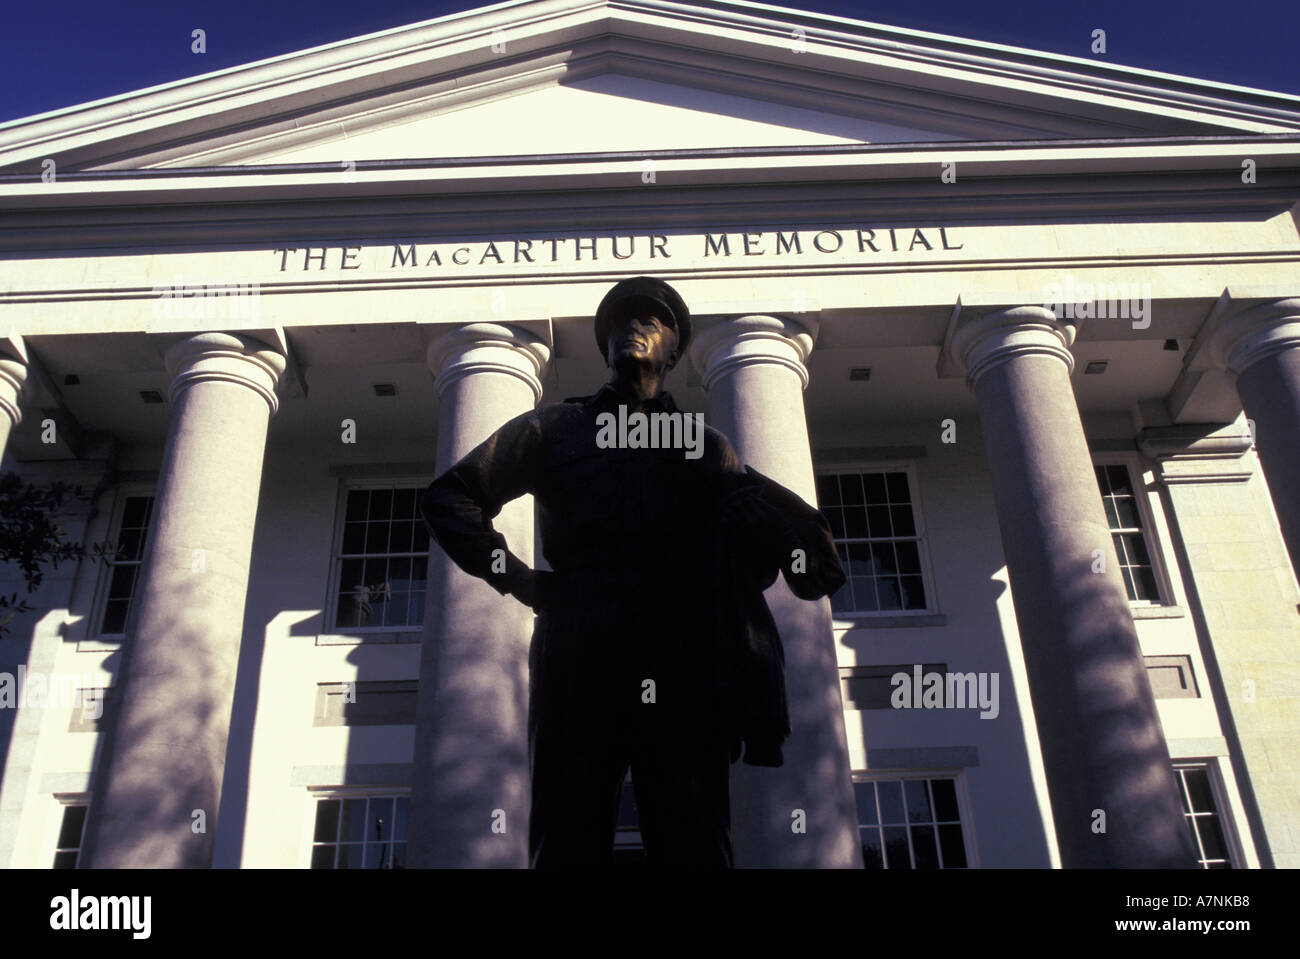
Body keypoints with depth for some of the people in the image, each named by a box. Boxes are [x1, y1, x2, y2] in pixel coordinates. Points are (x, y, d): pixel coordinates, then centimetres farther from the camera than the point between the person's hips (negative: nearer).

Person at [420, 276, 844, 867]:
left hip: (680, 660, 1)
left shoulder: (700, 439, 22)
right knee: (567, 840, -1)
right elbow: (448, 497, 15)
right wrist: (511, 576, 4)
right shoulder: (550, 429, 20)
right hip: (575, 655, 0)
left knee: (693, 845, -4)